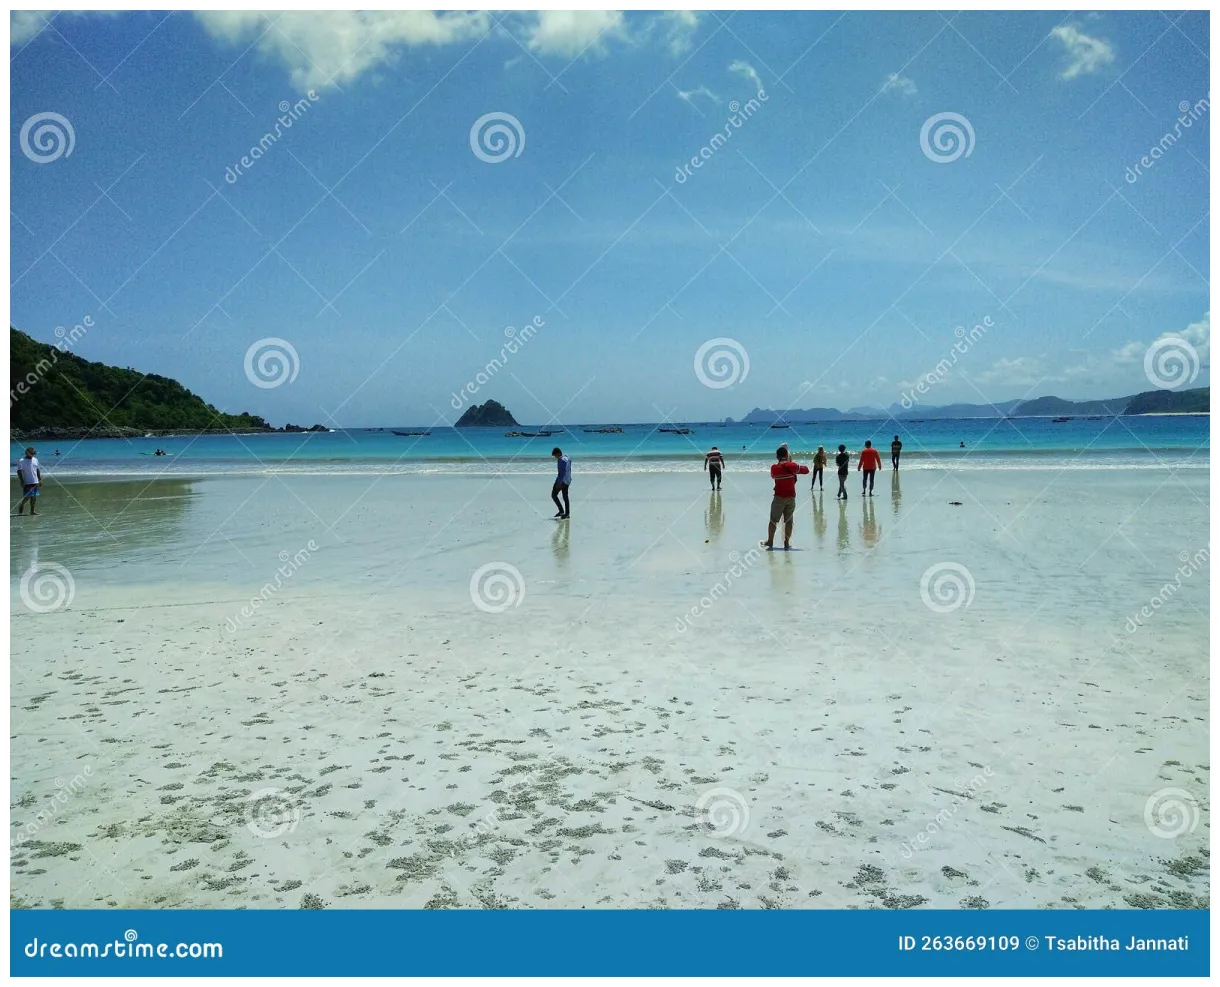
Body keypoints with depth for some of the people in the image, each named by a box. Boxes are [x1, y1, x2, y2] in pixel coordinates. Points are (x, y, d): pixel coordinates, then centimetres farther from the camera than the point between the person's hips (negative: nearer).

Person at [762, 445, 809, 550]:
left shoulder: (774, 467, -3)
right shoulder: (792, 466, -6)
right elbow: (806, 470, 5)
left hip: (779, 497, -1)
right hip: (791, 497, 1)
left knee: (773, 520, 7)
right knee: (789, 520, 6)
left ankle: (770, 541, 10)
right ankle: (787, 542, 5)